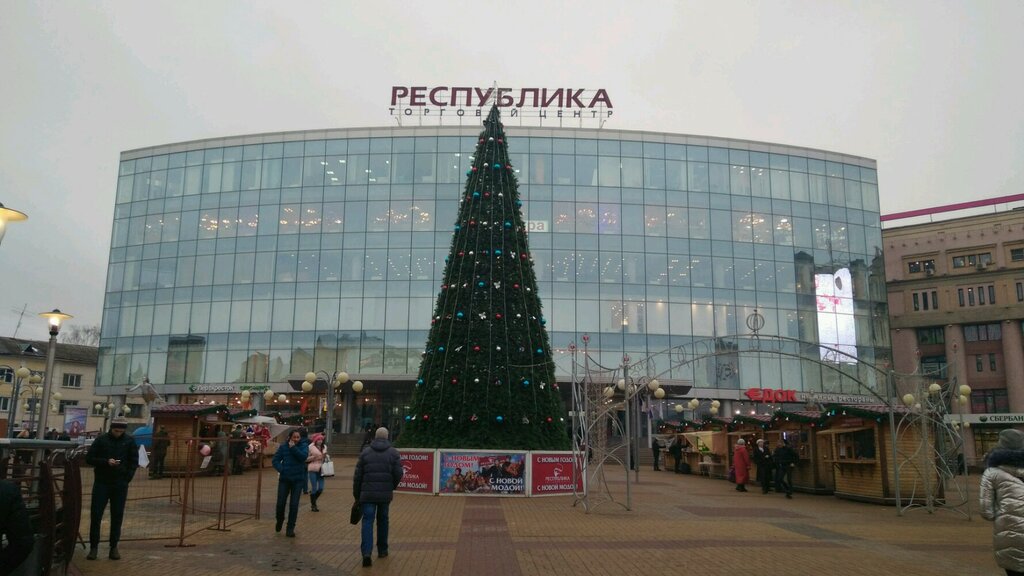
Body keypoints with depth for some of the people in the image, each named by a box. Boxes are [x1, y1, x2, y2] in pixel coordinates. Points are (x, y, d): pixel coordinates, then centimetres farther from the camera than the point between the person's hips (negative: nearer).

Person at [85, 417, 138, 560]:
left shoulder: (129, 441, 1)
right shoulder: (101, 440, -2)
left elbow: (134, 461, 5)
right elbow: (89, 458, -1)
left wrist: (127, 478, -6)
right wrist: (106, 462, -16)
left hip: (120, 485, 1)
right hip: (102, 483, 0)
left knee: (117, 516, 5)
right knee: (95, 515, -1)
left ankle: (114, 547, 13)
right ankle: (93, 547, 10)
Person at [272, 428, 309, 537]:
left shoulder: (303, 445, -1)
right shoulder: (283, 447, 1)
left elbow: (303, 456, -17)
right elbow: (275, 460, 2)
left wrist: (293, 447, -19)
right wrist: (281, 469, -13)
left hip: (298, 479, -1)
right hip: (284, 478, 1)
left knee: (294, 504, -2)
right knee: (280, 503, 2)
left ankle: (290, 529, 10)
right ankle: (279, 521, 34)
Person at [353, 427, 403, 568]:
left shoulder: (365, 452, 3)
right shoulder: (393, 453, 2)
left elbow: (358, 475, 4)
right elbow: (398, 474, -3)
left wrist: (356, 495, 12)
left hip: (368, 493, -1)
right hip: (385, 494, 1)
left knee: (367, 521, -1)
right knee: (382, 520, 17)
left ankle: (366, 552, -16)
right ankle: (382, 550, 26)